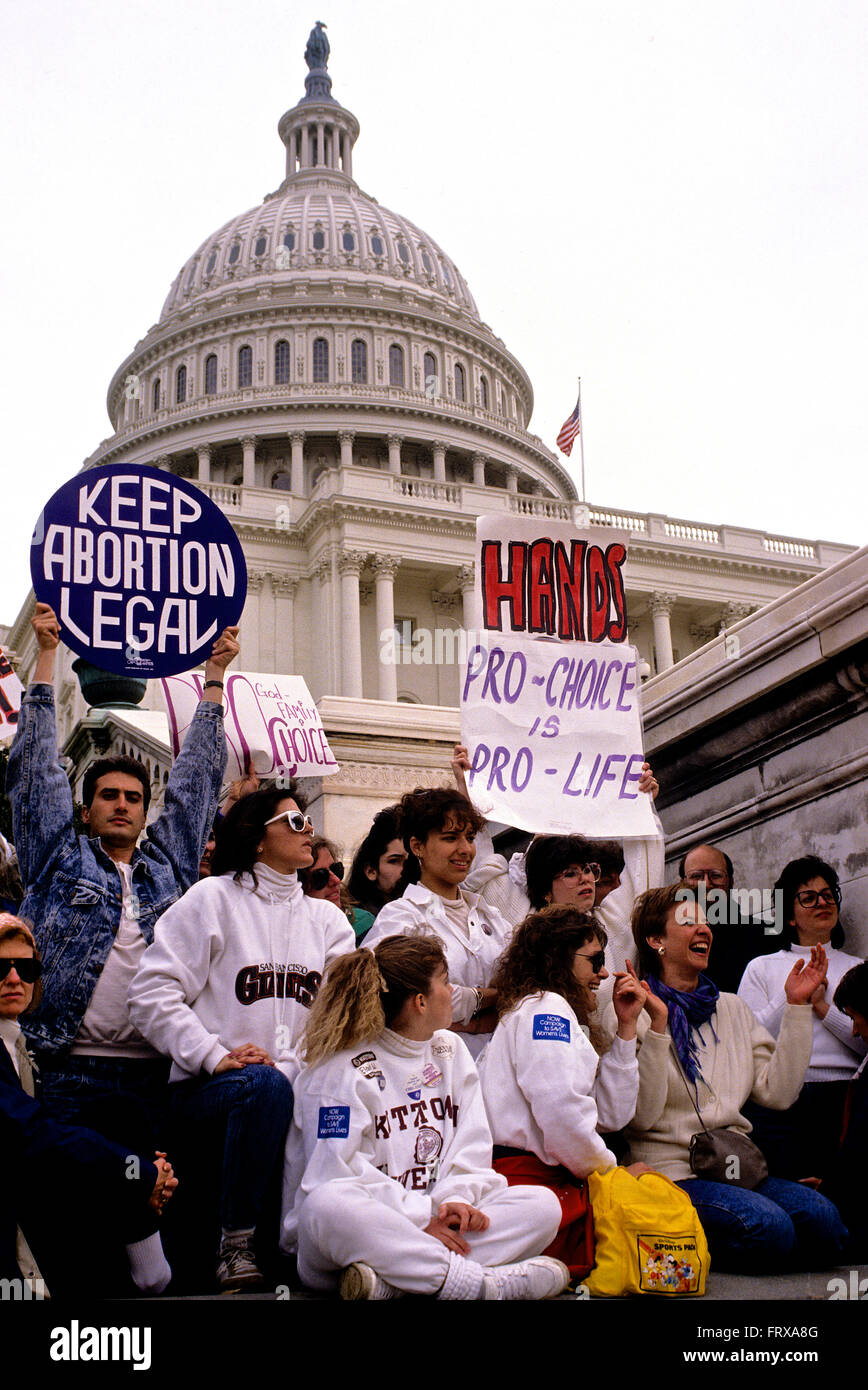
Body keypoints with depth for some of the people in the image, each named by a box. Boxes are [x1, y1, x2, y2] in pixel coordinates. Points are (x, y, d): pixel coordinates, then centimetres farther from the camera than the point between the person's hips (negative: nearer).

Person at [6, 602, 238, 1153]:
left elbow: (196, 777, 21)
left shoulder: (168, 863, 16)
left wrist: (216, 673, 23)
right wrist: (48, 653, 11)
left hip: (156, 1072, 3)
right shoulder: (60, 858, 10)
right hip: (72, 1071, -2)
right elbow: (36, 769, 10)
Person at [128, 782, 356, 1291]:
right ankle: (237, 1242, -22)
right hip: (208, 1088, -3)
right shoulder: (213, 899, 5)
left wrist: (297, 1066, -15)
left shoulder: (327, 918, 18)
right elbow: (153, 993, -4)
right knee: (264, 1085, -36)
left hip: (300, 1081, 4)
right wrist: (215, 1056, -15)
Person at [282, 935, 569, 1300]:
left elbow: (472, 1143, 11)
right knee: (327, 1206, -40)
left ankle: (389, 1281, -32)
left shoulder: (450, 1049, 16)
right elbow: (338, 1173, -14)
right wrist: (420, 1221, -20)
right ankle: (480, 1281, -38)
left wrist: (457, 1197, -11)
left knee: (543, 1204, -15)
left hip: (437, 1221, 6)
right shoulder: (340, 1070, -5)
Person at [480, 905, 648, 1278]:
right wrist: (609, 1169, -2)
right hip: (528, 1178, -10)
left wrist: (626, 1027, 20)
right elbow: (562, 1113, -18)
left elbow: (612, 1114, 22)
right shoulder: (545, 1007, -5)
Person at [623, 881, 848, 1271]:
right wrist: (657, 1026, -21)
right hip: (671, 1171, -6)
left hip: (737, 1166, 6)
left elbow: (777, 1092, 7)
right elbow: (640, 1115, -13)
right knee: (767, 1225, -30)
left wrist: (797, 1007, 6)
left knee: (822, 1219, -20)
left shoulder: (731, 1009, 19)